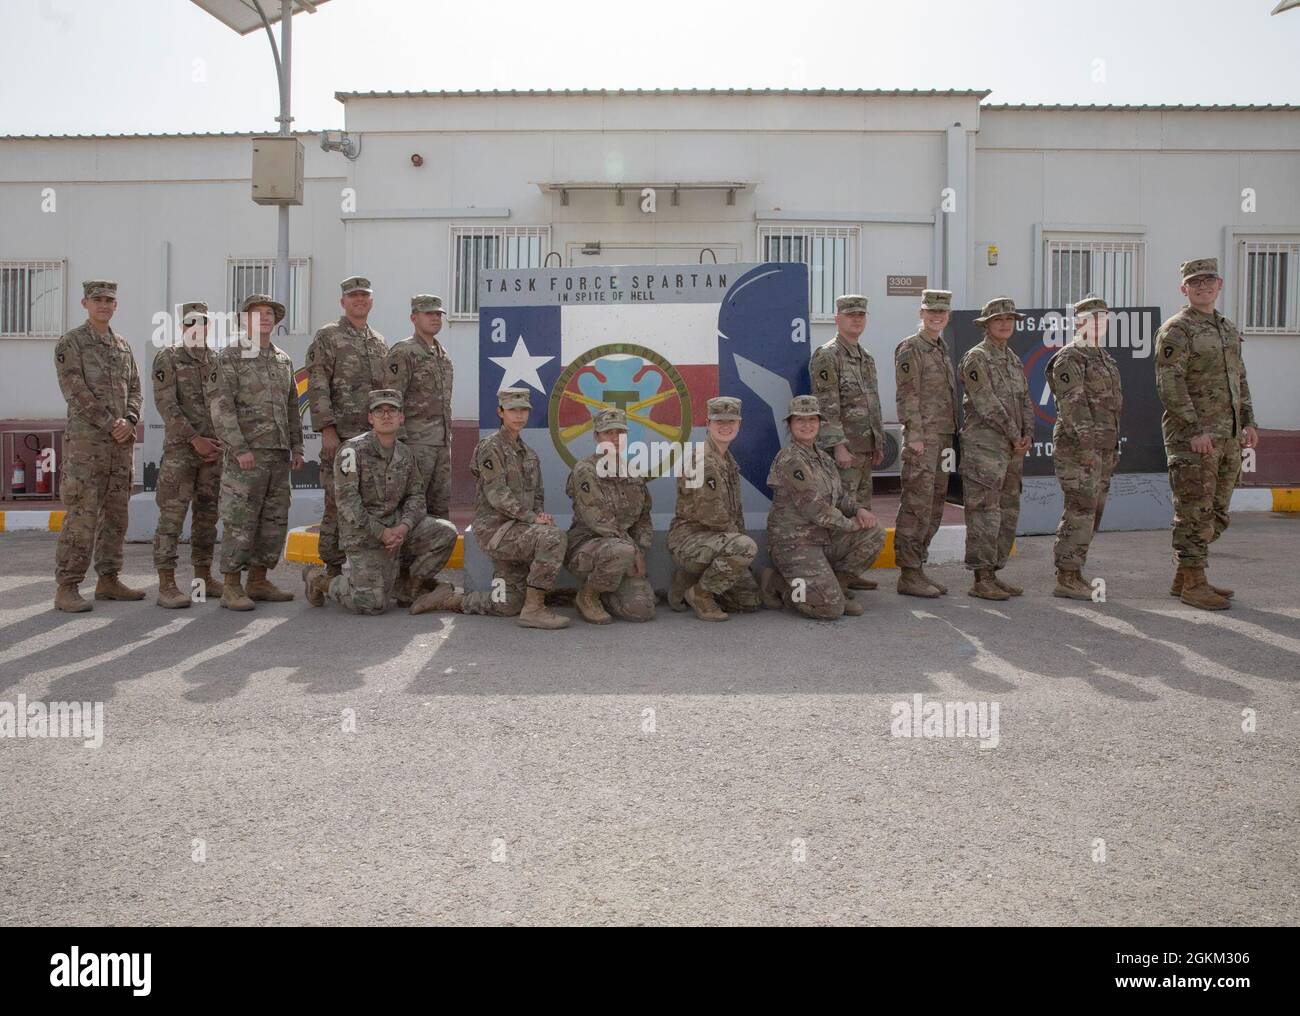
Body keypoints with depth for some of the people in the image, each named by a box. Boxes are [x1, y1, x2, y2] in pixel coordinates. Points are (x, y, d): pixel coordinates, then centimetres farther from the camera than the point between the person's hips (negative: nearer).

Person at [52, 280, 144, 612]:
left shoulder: (123, 346, 16)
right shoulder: (69, 343, -2)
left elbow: (134, 388, 12)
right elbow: (75, 391, -11)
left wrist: (129, 421, -7)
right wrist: (110, 424, -15)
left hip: (121, 442, 7)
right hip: (85, 439, -6)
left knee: (116, 513, 9)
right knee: (82, 515, -10)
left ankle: (108, 581, 17)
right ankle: (67, 588, -6)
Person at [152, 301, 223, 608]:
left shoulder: (218, 361, 14)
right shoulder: (167, 358, -1)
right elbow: (166, 404, -10)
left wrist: (222, 443, 0)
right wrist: (195, 439, -16)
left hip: (214, 450, 5)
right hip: (180, 448, -5)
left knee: (207, 514, 9)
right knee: (172, 515, -6)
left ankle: (204, 577, 17)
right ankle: (167, 585, -5)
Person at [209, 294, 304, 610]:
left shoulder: (283, 359, 15)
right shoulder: (230, 357, -4)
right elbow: (221, 407, -12)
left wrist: (296, 447, 12)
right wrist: (240, 449, -19)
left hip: (278, 454, 7)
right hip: (246, 454, -7)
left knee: (274, 521, 8)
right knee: (239, 521, -5)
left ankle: (258, 581, 18)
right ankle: (231, 588, 1)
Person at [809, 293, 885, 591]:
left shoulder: (866, 358, 19)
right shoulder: (827, 356, -9)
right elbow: (827, 406, -17)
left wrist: (879, 443, 19)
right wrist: (839, 445, -23)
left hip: (864, 447, 9)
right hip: (843, 447, -9)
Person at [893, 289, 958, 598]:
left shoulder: (943, 350, 19)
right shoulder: (909, 349, -8)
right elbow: (907, 396, -14)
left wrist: (952, 435, 18)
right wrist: (916, 436, -19)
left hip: (943, 440, 9)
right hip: (922, 440, -9)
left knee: (934, 508, 10)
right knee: (916, 507, -8)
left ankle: (918, 568, 18)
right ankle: (909, 575, -3)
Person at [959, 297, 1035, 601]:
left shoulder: (1014, 361, 18)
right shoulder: (975, 358, -7)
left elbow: (1025, 402, 17)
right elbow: (987, 403, -14)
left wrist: (1028, 434, 0)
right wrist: (1014, 435, -11)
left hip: (1013, 449, 9)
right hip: (984, 445, -8)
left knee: (1007, 513, 10)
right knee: (985, 511, -9)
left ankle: (993, 573, 17)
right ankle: (981, 580, -5)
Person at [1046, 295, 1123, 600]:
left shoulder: (1104, 359, 21)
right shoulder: (1069, 358, -9)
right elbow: (1073, 403, -19)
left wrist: (1112, 448, 22)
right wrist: (1086, 443, -28)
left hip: (1102, 447, 9)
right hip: (1077, 446, -9)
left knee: (1093, 510, 10)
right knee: (1081, 509, -11)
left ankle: (1073, 573, 16)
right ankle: (1066, 580, -7)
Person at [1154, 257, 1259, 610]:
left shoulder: (1229, 329, 18)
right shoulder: (1175, 330, -8)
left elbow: (1239, 379, 24)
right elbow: (1169, 384, -16)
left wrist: (1248, 422, 13)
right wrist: (1194, 430, -20)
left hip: (1227, 437, 8)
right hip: (1192, 437, -8)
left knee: (1216, 514, 11)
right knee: (1195, 512, -7)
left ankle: (1183, 578, 20)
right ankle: (1194, 584, 0)